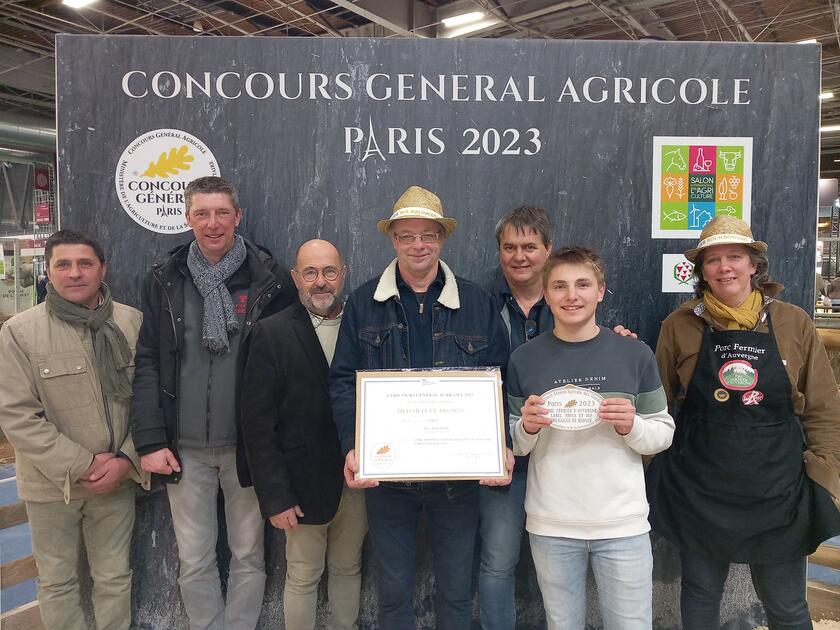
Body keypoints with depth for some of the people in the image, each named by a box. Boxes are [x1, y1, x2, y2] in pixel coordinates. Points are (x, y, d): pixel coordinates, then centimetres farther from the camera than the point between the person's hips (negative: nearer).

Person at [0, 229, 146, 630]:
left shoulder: (133, 323, -5)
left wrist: (127, 459, -11)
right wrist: (81, 465, -15)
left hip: (117, 478, 1)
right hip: (52, 484, -1)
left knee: (114, 577, 16)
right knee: (57, 581, 16)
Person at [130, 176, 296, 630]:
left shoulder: (268, 278, -4)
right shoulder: (164, 280, 2)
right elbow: (148, 363, 2)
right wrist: (149, 440, -5)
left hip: (247, 444, -1)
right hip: (185, 448, 2)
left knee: (248, 555, 13)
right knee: (194, 561, 13)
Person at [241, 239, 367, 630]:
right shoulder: (272, 333, -7)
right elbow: (257, 423, -8)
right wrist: (275, 496, -10)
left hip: (359, 478, 3)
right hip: (305, 481, -2)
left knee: (348, 569, 18)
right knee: (303, 577, 12)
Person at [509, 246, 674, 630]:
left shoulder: (635, 354, -2)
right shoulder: (524, 359, -1)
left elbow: (664, 434, 4)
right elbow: (513, 446, 5)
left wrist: (632, 426, -16)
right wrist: (527, 428, -16)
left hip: (622, 524, 0)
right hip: (550, 526, 1)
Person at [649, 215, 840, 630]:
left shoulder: (794, 324, -1)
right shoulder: (680, 325, -3)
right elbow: (659, 402, 7)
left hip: (777, 488, 0)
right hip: (698, 488, 0)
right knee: (700, 595, 17)